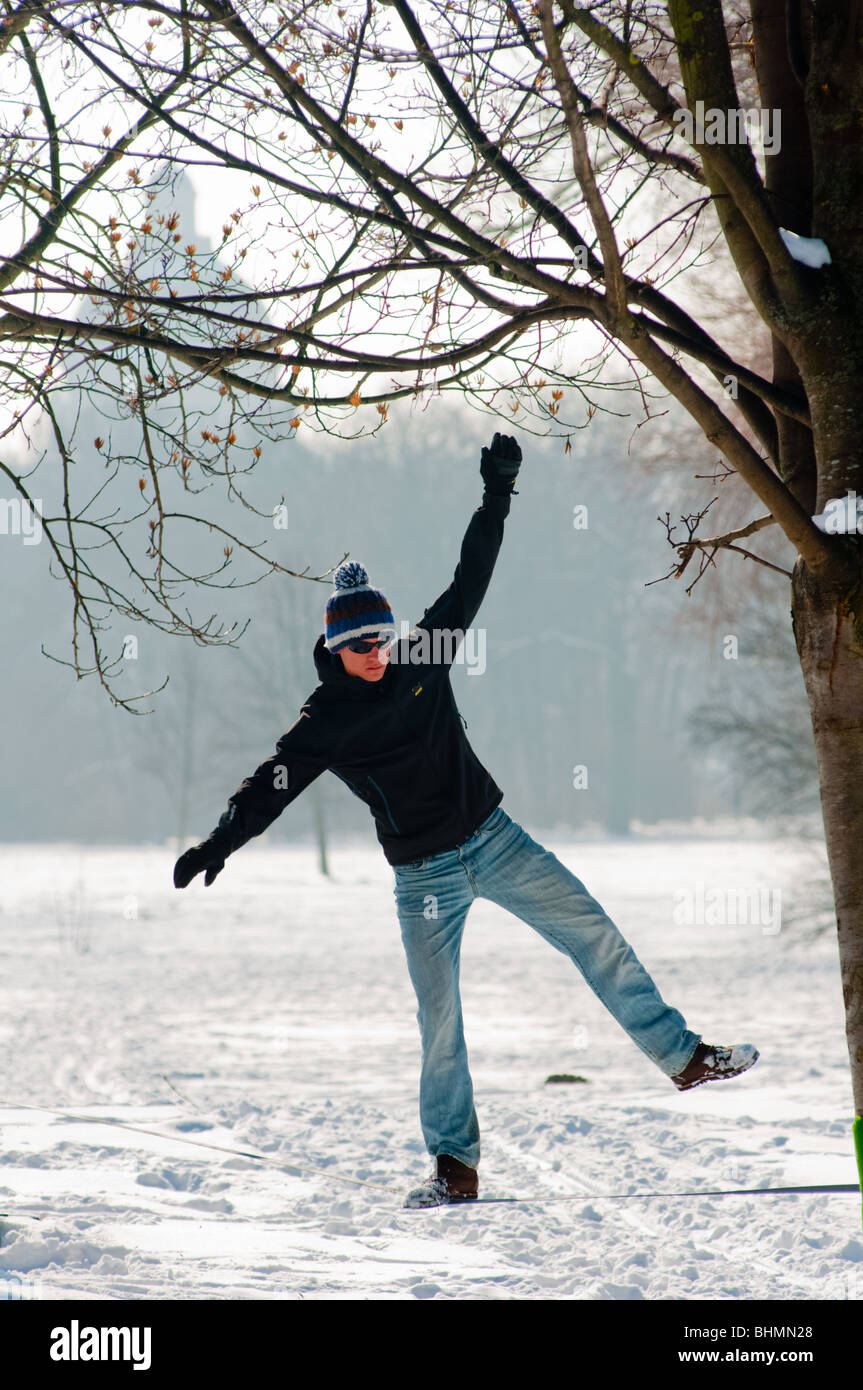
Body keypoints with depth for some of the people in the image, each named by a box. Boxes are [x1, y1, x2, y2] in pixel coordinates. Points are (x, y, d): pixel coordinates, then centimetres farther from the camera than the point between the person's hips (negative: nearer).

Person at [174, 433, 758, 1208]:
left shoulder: (422, 658, -1)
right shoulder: (326, 724, -10)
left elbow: (471, 580, 4)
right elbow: (271, 789, -17)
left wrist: (497, 496, 0)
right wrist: (220, 845, -32)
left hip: (494, 837, 3)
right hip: (425, 873, -3)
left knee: (594, 935, 0)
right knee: (440, 1015, -4)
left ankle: (683, 1056, 10)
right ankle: (456, 1165, 4)